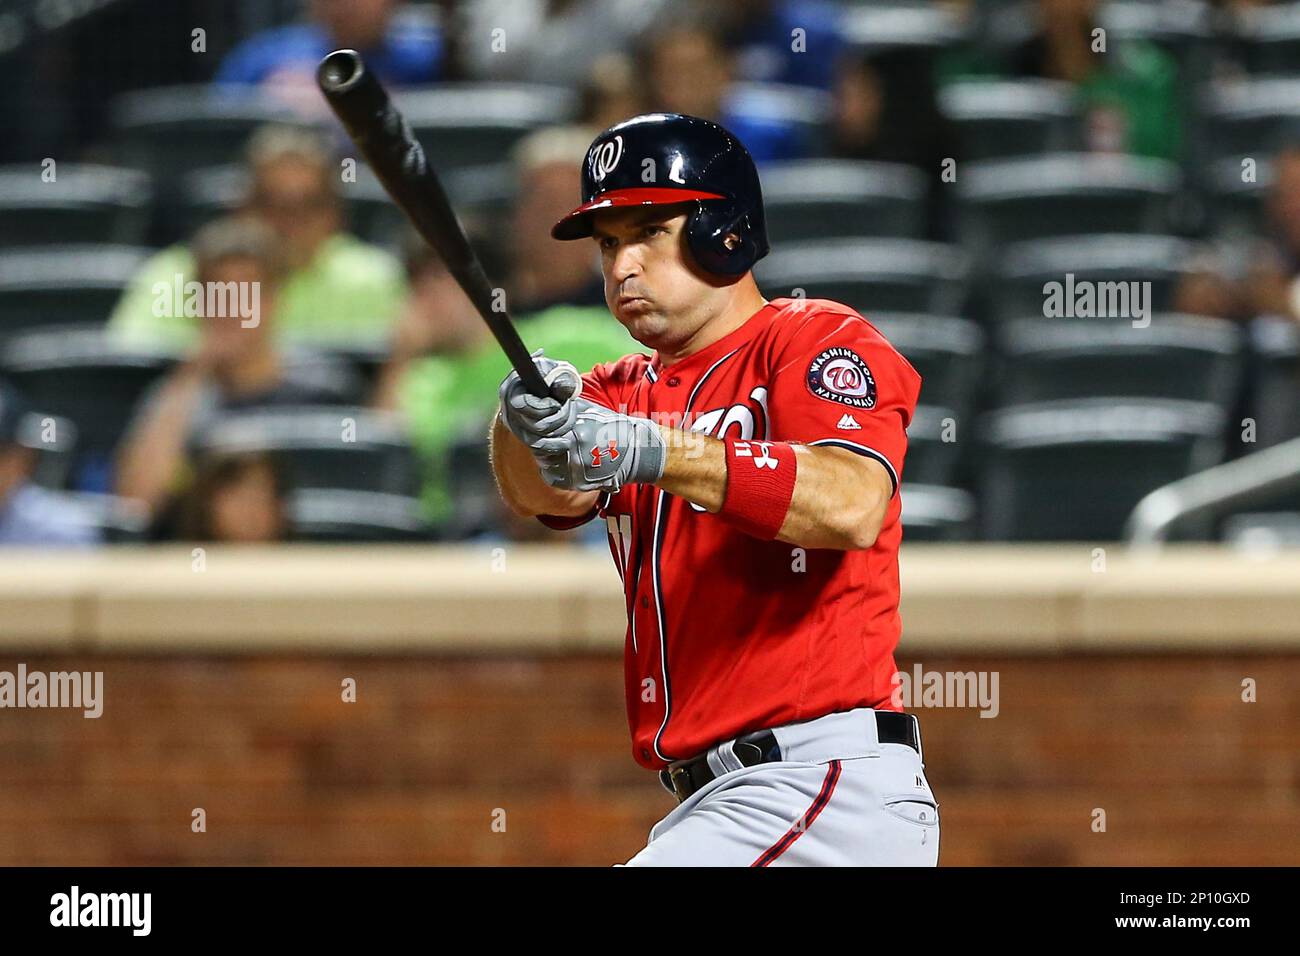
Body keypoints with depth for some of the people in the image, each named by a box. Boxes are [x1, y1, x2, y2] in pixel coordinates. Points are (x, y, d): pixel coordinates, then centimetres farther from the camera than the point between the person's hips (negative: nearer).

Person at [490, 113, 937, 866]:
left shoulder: (821, 340, -1)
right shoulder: (625, 393, 20)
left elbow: (852, 507, -21)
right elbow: (546, 493, -2)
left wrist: (652, 450, -30)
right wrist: (529, 417, -25)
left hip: (831, 786, -8)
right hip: (707, 799, 8)